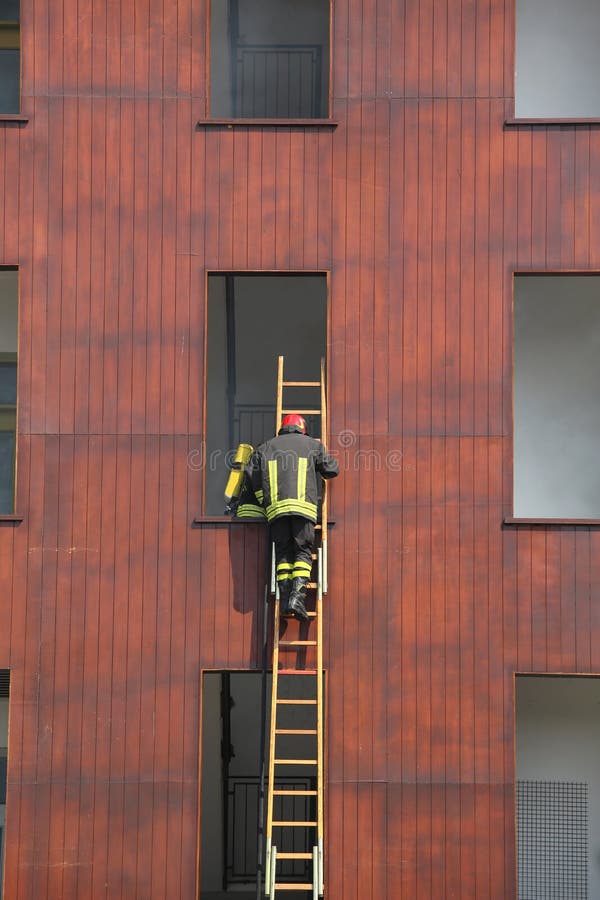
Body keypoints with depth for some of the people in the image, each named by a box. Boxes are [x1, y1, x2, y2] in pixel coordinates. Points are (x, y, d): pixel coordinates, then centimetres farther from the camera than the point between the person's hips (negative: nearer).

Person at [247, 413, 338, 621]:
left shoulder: (265, 448, 22)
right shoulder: (312, 445, 17)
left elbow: (252, 474, 11)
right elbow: (331, 470, 20)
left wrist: (264, 502, 17)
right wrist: (327, 459, 43)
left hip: (275, 508, 2)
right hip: (303, 506, -2)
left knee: (283, 552, 7)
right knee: (303, 551, 1)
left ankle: (284, 598, -4)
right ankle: (297, 596, -15)